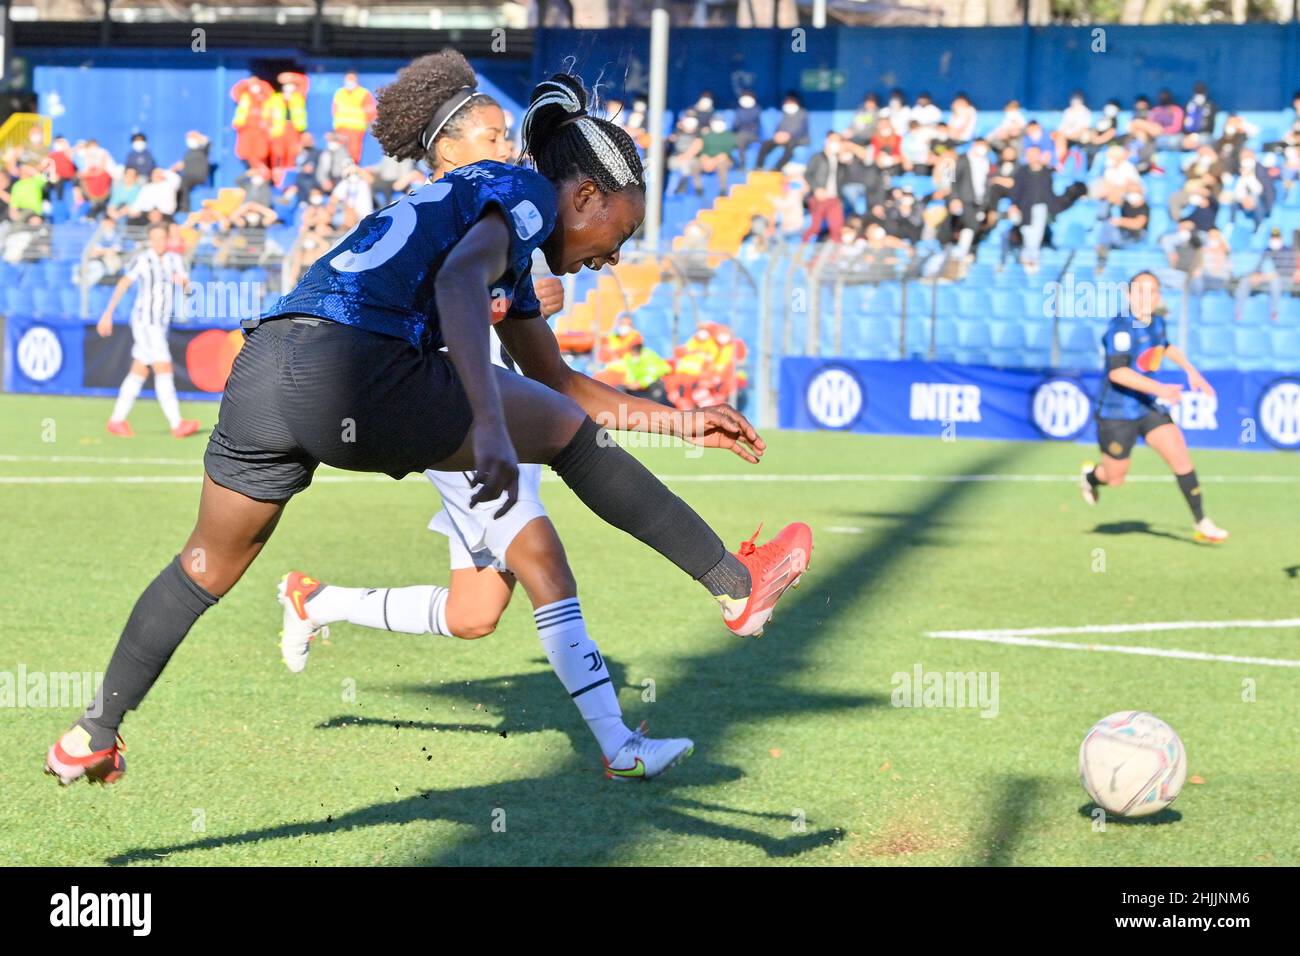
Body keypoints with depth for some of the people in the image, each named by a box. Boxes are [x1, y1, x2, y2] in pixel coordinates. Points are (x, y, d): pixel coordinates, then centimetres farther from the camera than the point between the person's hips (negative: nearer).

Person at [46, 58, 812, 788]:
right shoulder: (527, 191, 6)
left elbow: (558, 380, 45)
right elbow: (458, 280, -16)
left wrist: (679, 422, 44)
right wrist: (490, 425, -27)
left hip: (260, 369, 9)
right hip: (354, 366, -9)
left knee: (208, 566, 26)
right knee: (568, 433, 6)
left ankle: (94, 736, 34)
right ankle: (738, 587, 12)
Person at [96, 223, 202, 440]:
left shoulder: (175, 260, 9)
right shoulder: (142, 261, -9)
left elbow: (188, 288, 3)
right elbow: (122, 286, -8)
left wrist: (183, 281, -21)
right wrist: (108, 314, -11)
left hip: (161, 324, 7)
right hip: (145, 321, -7)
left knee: (139, 373, 10)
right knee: (164, 370, -14)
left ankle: (116, 420, 17)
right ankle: (177, 424, -18)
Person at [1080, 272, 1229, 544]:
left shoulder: (1157, 321, 2)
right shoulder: (1121, 327, -23)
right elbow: (1117, 372, -33)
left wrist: (1191, 371, 20)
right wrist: (1158, 388, -38)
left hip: (1149, 407, 6)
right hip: (1117, 413, -6)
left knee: (1181, 459, -7)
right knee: (1115, 479, 8)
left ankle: (1201, 524, -1)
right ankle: (1090, 476, 44)